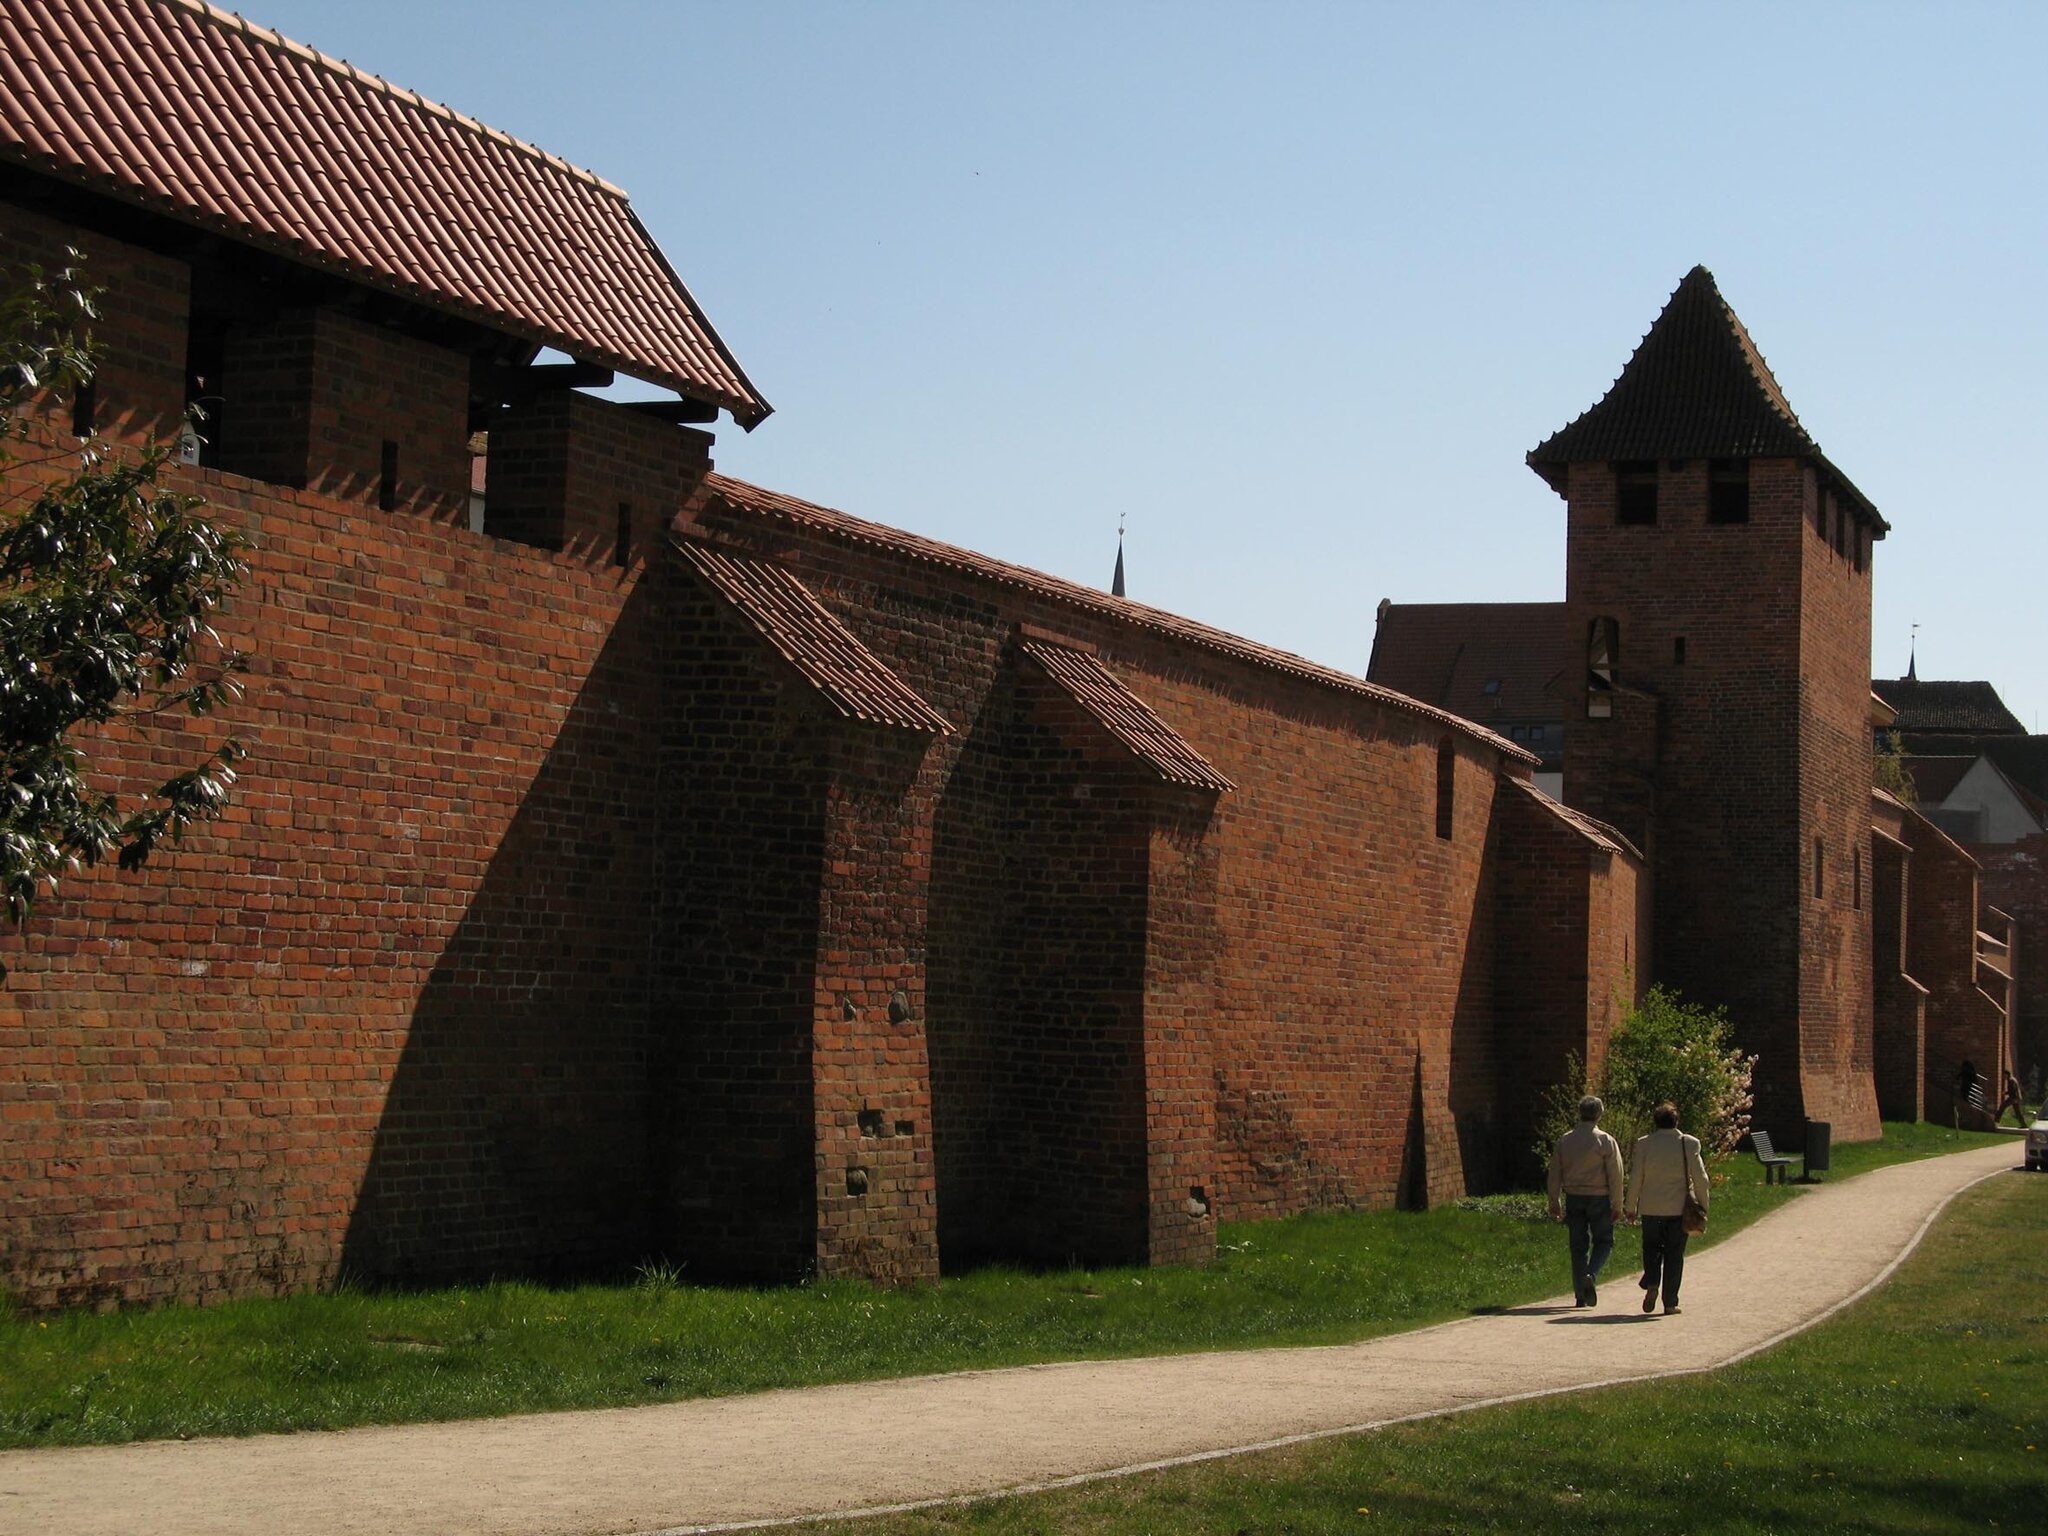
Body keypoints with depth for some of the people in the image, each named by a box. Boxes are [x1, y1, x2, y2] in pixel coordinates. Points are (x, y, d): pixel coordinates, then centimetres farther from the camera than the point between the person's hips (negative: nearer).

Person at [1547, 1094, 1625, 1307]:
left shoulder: (1565, 1140, 4)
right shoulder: (1606, 1141, -7)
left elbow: (1555, 1173, 8)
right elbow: (1615, 1175, -8)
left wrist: (1555, 1202, 16)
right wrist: (1617, 1205, -2)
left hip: (1573, 1198, 3)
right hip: (1599, 1197, -3)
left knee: (1578, 1245, 9)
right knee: (1603, 1241, 9)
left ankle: (1580, 1294, 8)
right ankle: (1591, 1275, -17)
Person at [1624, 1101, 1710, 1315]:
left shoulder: (1644, 1145, -4)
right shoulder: (1688, 1144, -5)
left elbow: (1635, 1179, 0)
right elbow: (1700, 1178, -3)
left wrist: (1631, 1207, 9)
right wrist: (1702, 1206, 8)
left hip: (1651, 1208, 0)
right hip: (1679, 1208, 0)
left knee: (1651, 1248, 16)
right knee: (1674, 1254, 7)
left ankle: (1651, 1285, -7)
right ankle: (1670, 1302, 7)